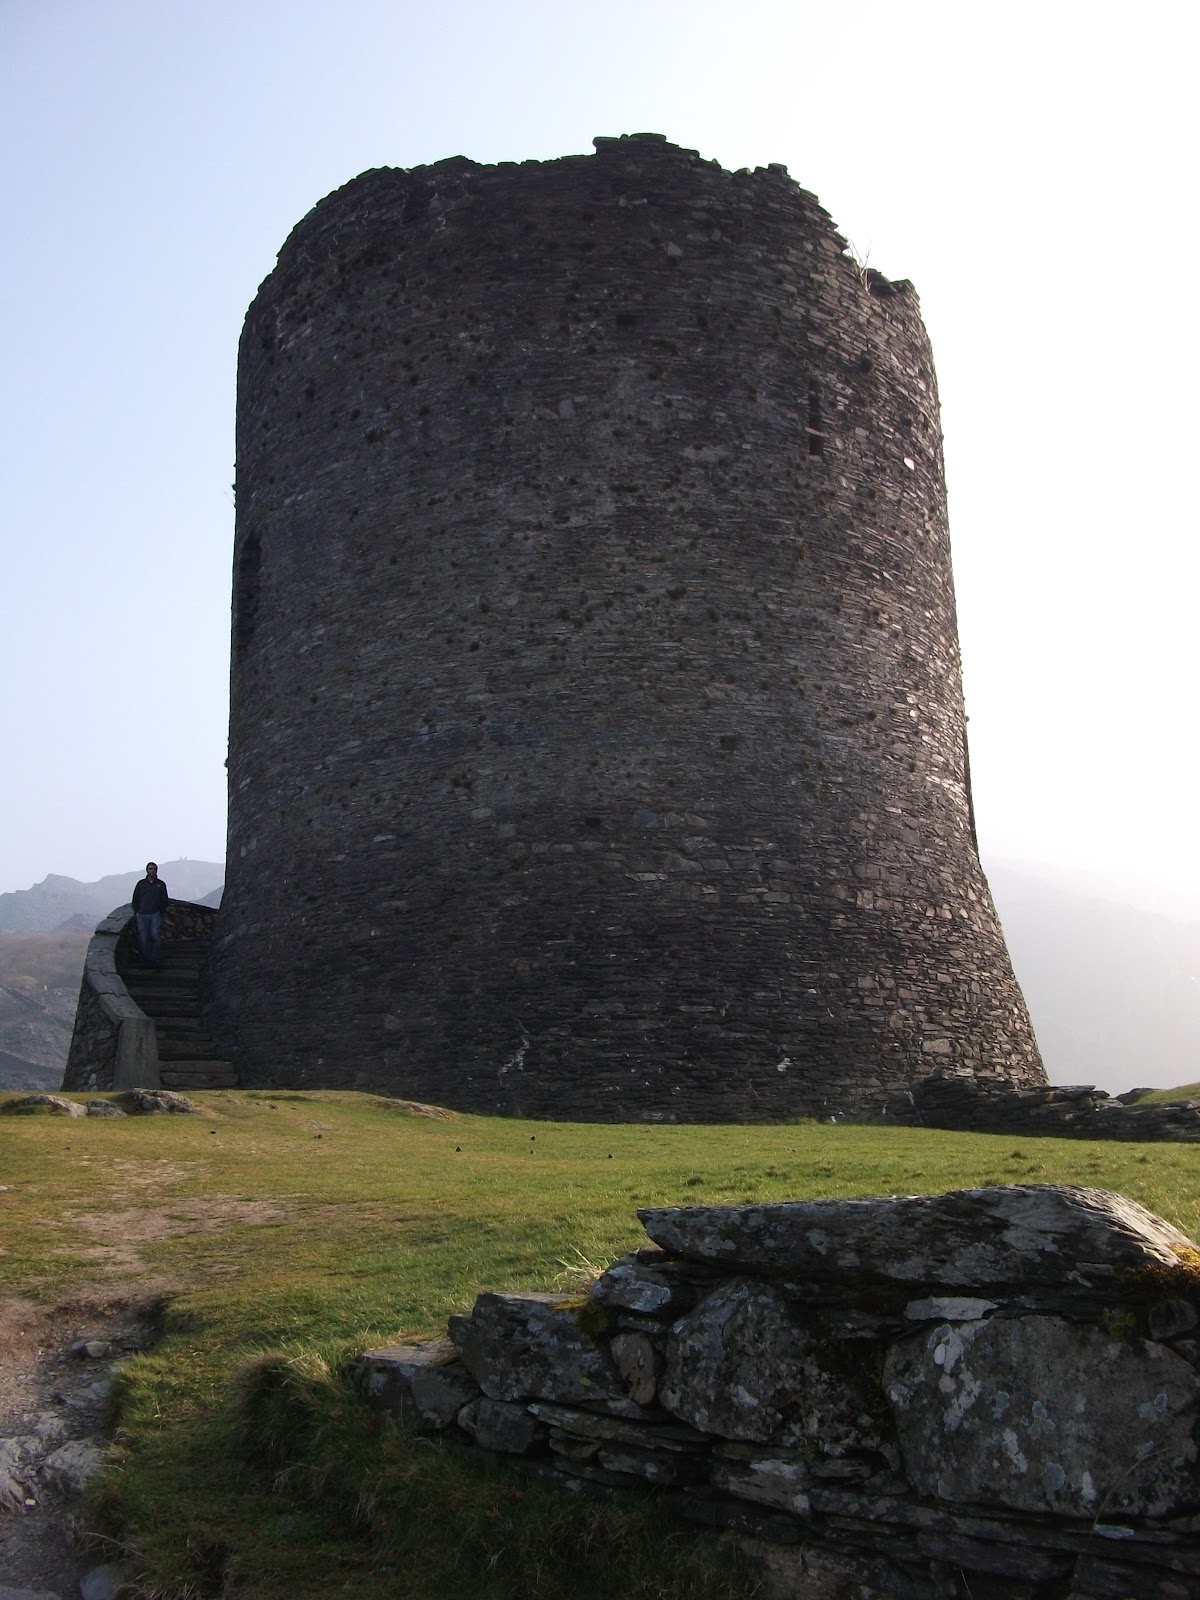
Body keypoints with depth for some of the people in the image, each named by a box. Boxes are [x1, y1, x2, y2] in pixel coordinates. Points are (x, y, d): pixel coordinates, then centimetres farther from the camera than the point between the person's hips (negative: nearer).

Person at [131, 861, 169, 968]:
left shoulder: (161, 884, 10)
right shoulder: (141, 884, 10)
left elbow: (164, 901, 16)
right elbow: (135, 899, 15)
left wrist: (161, 911, 6)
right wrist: (136, 912, 6)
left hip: (155, 914, -1)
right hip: (142, 915, 1)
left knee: (156, 935, -17)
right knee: (144, 938, 0)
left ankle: (156, 959, -12)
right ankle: (147, 960, 9)